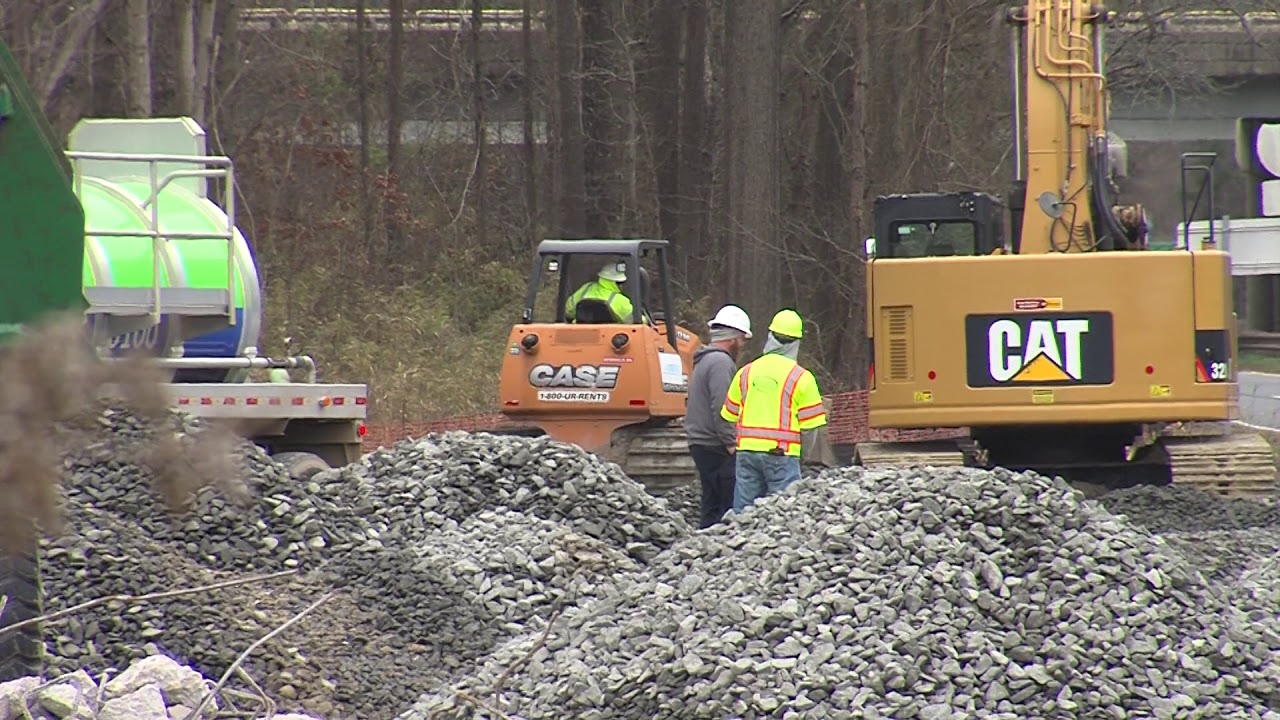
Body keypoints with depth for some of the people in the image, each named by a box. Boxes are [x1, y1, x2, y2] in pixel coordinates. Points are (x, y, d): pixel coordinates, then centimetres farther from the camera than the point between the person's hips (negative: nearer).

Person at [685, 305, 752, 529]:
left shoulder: (704, 361, 21)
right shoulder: (721, 363, -12)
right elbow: (721, 408, -21)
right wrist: (731, 443, -18)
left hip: (701, 444, 10)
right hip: (717, 449, -10)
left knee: (712, 507, 10)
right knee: (731, 508, -13)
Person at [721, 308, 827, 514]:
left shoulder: (746, 372, 9)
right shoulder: (800, 377, -3)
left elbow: (729, 416, 13)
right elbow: (811, 425, -4)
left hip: (747, 450, 4)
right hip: (782, 454, -4)